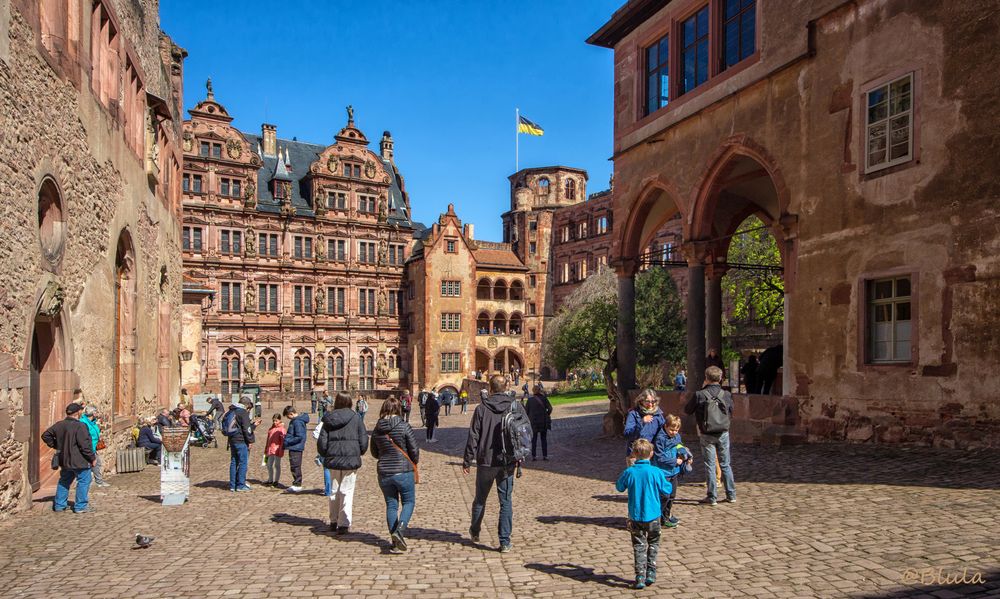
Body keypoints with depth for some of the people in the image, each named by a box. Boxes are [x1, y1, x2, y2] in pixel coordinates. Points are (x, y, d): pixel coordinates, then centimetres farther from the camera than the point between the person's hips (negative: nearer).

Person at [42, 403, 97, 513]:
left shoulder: (59, 425, 3)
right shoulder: (80, 426, -21)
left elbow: (45, 435, 15)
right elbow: (84, 445, -22)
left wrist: (56, 446, 19)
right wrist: (92, 458, -12)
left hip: (65, 460, 8)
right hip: (80, 461, -8)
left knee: (64, 481, 22)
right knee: (84, 481, 3)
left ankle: (59, 505, 29)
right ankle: (80, 506, 4)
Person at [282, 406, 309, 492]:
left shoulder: (298, 422, -19)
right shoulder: (294, 420, 13)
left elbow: (299, 437, -23)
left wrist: (287, 441, -18)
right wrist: (287, 436, 10)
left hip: (296, 448, -10)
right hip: (294, 448, 10)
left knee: (295, 466, -3)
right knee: (295, 466, 15)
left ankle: (297, 485, 4)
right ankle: (296, 484, 22)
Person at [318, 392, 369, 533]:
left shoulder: (328, 419, 1)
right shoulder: (355, 417, -5)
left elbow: (322, 442, 2)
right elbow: (363, 440, -4)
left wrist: (325, 455, 18)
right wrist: (359, 453, 13)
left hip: (333, 459, 3)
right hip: (351, 460, -3)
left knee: (334, 491, 16)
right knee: (347, 492, 2)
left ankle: (334, 521, 25)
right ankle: (344, 524, -3)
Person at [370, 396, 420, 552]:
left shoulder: (377, 430, 1)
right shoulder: (404, 426, -12)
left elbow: (374, 454, 12)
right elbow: (414, 450, -8)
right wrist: (414, 464, 11)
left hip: (384, 474, 4)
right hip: (403, 472, -4)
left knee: (391, 505, 13)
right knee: (409, 502, 10)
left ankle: (395, 539, 14)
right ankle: (400, 529, -10)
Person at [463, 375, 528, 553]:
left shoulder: (481, 408, -8)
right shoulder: (517, 407, -3)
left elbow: (473, 437, -7)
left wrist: (467, 461, 1)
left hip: (485, 462, 0)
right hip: (508, 463, 0)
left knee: (480, 498, 18)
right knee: (506, 501, 7)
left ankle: (475, 532, 36)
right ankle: (505, 541, 5)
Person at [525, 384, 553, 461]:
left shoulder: (530, 399, -3)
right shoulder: (544, 398, -7)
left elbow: (526, 410, 0)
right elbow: (550, 408, -12)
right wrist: (547, 415, 5)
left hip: (533, 422, 1)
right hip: (543, 422, -1)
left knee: (533, 439, 10)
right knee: (544, 439, 11)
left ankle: (533, 456, 6)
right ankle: (545, 455, 10)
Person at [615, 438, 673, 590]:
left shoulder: (629, 472, -11)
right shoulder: (656, 472, -13)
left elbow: (619, 487, 5)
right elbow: (667, 490, -2)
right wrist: (667, 483, 18)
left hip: (635, 516, 0)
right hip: (653, 515, 0)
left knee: (639, 546, 9)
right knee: (653, 543, 20)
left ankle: (640, 576, 2)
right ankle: (651, 571, 15)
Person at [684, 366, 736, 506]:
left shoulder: (699, 395, -13)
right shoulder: (726, 395, -4)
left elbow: (687, 410, 1)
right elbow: (731, 413, 10)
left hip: (707, 435, -2)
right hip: (723, 434, 3)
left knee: (710, 465, 4)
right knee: (725, 464, 14)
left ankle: (711, 497, 7)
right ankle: (731, 495, 20)